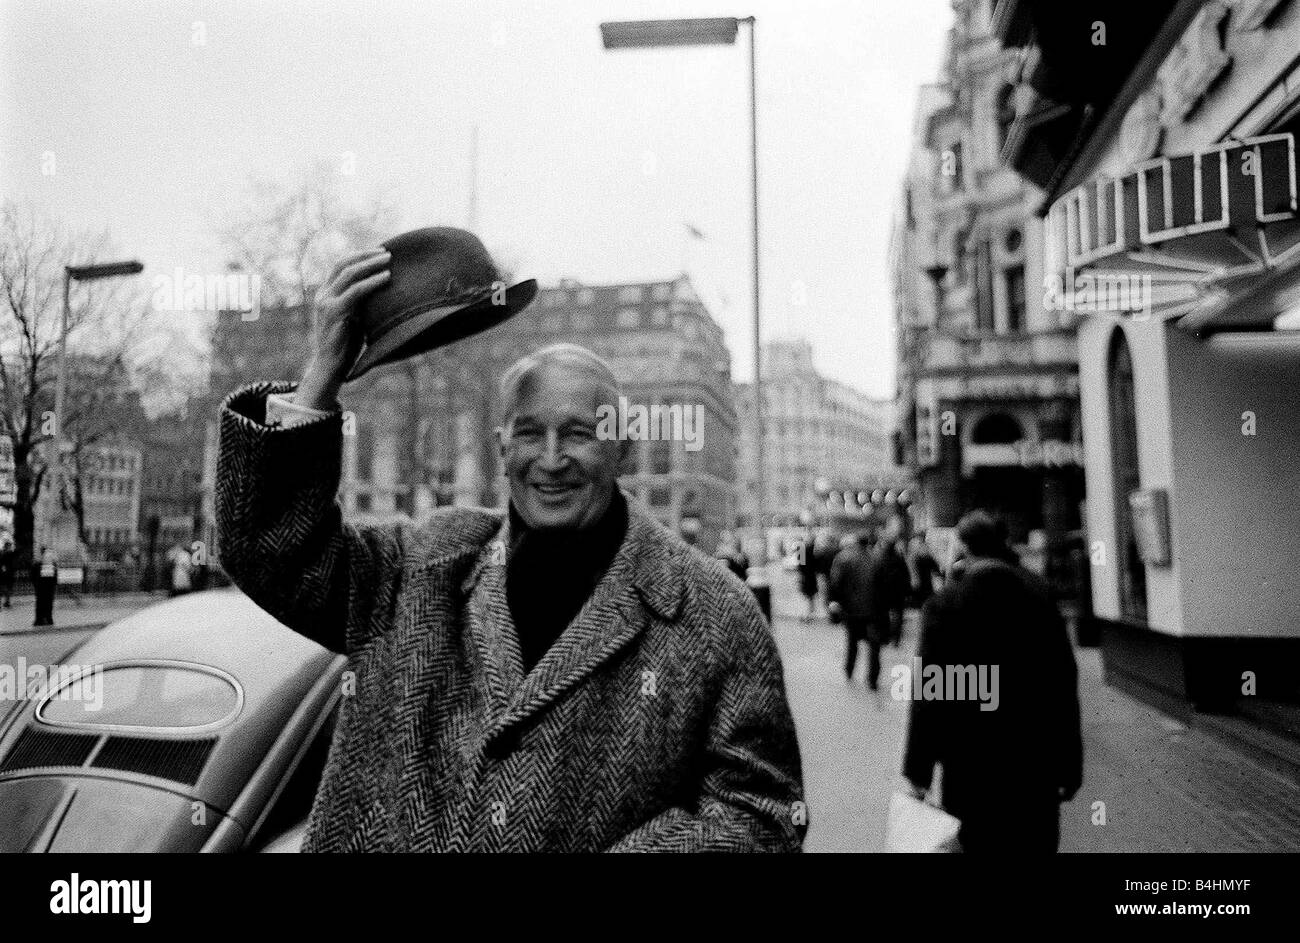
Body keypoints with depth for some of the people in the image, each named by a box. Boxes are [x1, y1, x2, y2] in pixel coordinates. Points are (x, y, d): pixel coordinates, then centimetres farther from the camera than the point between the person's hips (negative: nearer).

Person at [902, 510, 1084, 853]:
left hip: (971, 764, -3)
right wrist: (1069, 763, 7)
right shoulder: (1039, 594, -2)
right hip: (1037, 760, 3)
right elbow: (1065, 681, -1)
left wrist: (918, 770, -5)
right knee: (1036, 844, 16)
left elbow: (928, 693, -11)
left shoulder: (943, 605, -11)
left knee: (978, 843, 12)